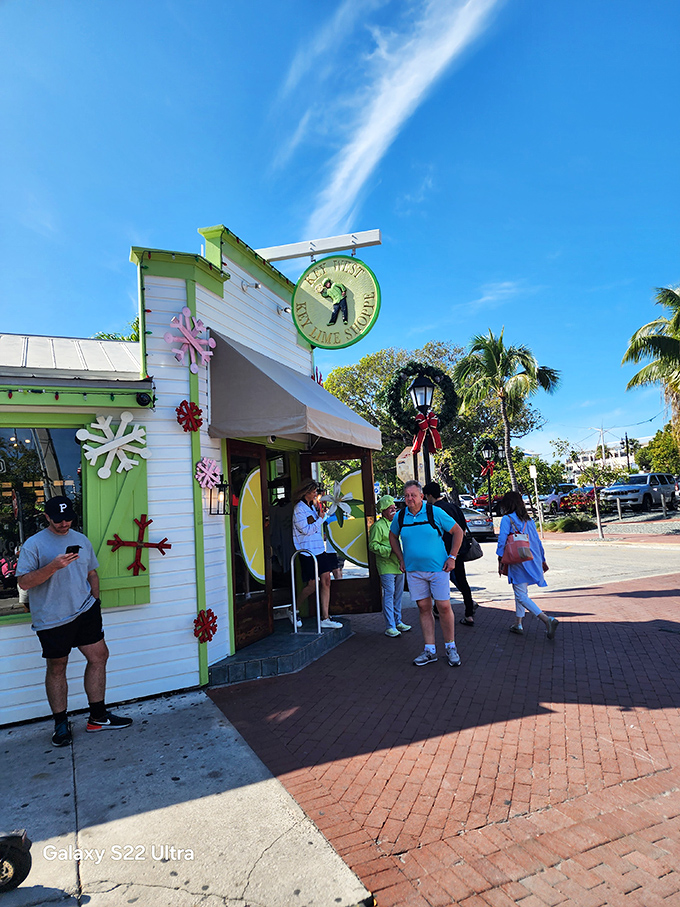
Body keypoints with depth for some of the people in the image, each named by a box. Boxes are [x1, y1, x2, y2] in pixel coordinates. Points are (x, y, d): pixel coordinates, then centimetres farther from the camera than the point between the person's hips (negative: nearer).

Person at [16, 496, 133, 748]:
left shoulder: (81, 540, 9)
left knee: (99, 656, 4)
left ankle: (98, 717, 18)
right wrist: (53, 566, -26)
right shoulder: (33, 545, -6)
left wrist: (95, 601, 12)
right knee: (56, 669, 7)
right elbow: (23, 582, -13)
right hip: (52, 619, -4)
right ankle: (61, 724, 24)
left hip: (85, 611, 5)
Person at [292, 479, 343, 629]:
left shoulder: (312, 506, 14)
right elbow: (306, 530, -16)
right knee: (312, 585, 0)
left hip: (320, 549, 8)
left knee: (326, 581, 1)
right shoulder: (299, 509, -12)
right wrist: (320, 519, -11)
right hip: (308, 552, -8)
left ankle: (325, 618, 5)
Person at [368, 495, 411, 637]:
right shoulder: (378, 526, -8)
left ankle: (398, 622, 24)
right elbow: (372, 545, -13)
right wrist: (389, 551, -20)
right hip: (386, 567, -8)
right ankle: (389, 627, -4)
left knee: (398, 594, 13)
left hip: (399, 565, 8)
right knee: (389, 594, -8)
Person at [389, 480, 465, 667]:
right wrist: (401, 559, 12)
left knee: (444, 607, -1)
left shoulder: (435, 512, -8)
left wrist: (452, 557, -5)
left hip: (438, 568, -3)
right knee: (424, 608, 8)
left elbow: (457, 531, -1)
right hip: (414, 571, 3)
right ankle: (430, 650, 17)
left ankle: (450, 647, 17)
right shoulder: (400, 517, 1)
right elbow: (393, 536, 20)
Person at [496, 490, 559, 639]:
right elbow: (537, 541, 14)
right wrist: (542, 561, 22)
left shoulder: (507, 519, -7)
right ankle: (518, 624, 23)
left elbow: (502, 541, -13)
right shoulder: (529, 520, 12)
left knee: (521, 596, -6)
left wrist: (500, 561, -6)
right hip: (532, 561, 7)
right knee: (520, 593, 18)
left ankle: (547, 619, -19)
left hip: (518, 562, -7)